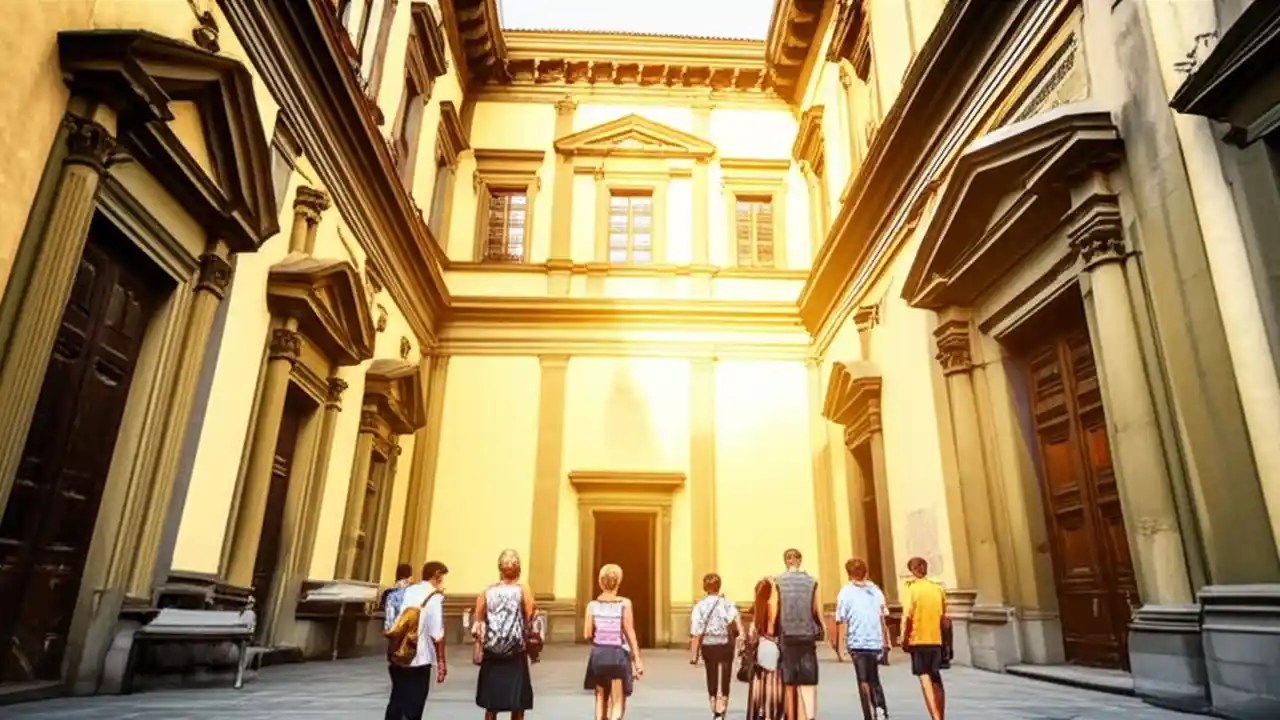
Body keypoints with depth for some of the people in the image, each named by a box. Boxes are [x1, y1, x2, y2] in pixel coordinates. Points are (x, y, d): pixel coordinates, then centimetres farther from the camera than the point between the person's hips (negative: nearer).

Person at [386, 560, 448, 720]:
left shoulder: (409, 591, 7)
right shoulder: (435, 597, -13)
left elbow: (396, 620, 13)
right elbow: (436, 634, -14)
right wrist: (441, 661, -8)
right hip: (419, 660, -6)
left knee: (396, 701, 18)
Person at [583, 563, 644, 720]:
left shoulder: (593, 605, -3)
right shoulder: (624, 603, -8)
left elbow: (587, 635, -5)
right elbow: (630, 633, -9)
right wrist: (637, 659, -4)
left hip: (598, 654, 3)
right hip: (618, 655, -3)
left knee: (601, 698, 20)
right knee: (618, 702, 4)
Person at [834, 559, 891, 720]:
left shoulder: (845, 592, -4)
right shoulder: (875, 590, 5)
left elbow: (841, 621, -8)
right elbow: (883, 619, 6)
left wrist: (835, 641, 2)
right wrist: (886, 642, 14)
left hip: (857, 642, -3)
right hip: (875, 642, 3)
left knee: (864, 681, 7)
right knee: (874, 679, 18)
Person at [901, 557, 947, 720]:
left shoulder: (912, 588, -7)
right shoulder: (938, 589, 7)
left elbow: (907, 616, -14)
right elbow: (944, 617, 8)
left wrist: (903, 638, -5)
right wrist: (943, 637, 19)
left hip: (918, 639, -5)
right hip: (936, 639, 5)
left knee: (925, 679, -4)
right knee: (936, 679, 17)